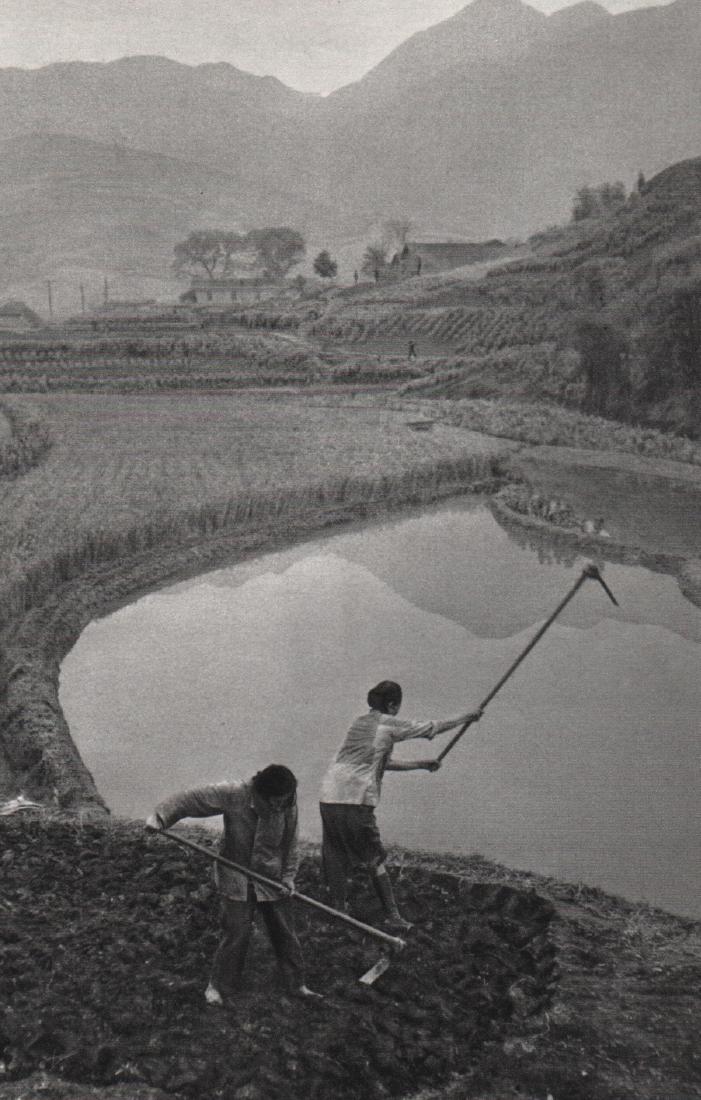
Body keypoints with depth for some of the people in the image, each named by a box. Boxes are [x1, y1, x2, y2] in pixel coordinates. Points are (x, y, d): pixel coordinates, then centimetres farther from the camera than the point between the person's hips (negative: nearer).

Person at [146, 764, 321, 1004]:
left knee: (285, 933, 10)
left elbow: (290, 844, 0)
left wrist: (288, 876, -5)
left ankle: (297, 984, 26)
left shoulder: (287, 806, -12)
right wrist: (160, 816, -27)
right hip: (236, 879, -3)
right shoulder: (232, 795, -21)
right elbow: (189, 799, -19)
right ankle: (219, 986, 16)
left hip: (273, 879, 3)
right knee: (235, 934, -3)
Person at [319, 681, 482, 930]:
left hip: (329, 797, 6)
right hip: (356, 802, -6)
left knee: (335, 859, 10)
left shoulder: (360, 722, 20)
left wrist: (421, 764, 33)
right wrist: (468, 717, 21)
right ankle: (394, 917, 6)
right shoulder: (389, 724, 0)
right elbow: (433, 728, 8)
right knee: (375, 861, 3)